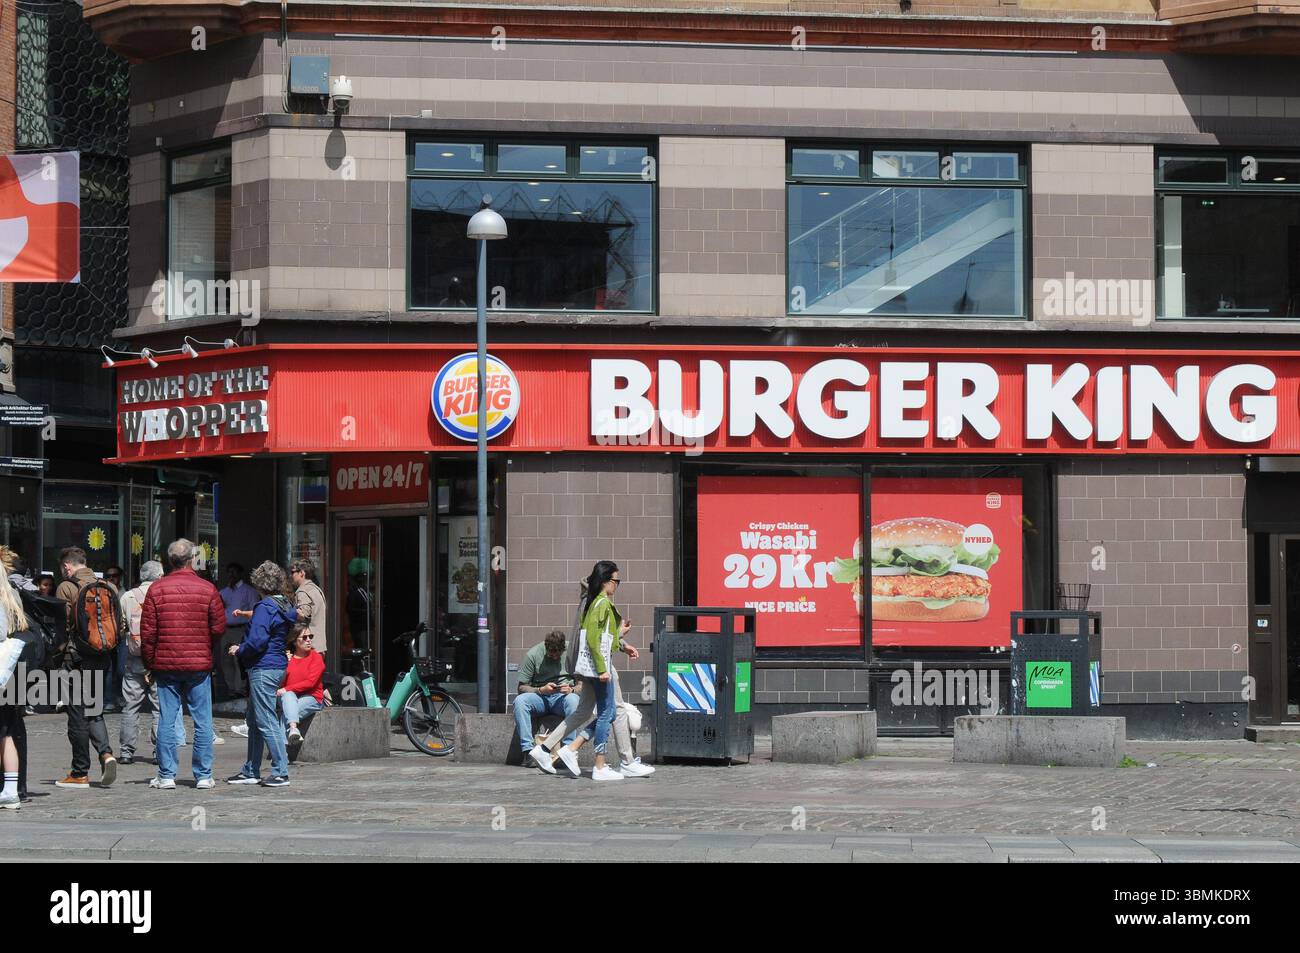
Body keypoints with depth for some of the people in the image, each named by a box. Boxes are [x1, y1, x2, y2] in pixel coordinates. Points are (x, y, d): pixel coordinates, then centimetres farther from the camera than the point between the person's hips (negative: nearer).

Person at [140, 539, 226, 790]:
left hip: (165, 664, 1)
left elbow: (148, 631, -2)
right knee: (202, 721, 5)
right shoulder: (207, 589, -3)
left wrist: (149, 662, 8)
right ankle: (203, 776, 6)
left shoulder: (156, 589, -2)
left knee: (167, 720, 4)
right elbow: (219, 628, 0)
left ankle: (166, 776, 4)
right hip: (199, 665, -1)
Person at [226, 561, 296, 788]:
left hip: (262, 669, -10)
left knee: (266, 722, -8)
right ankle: (251, 771, 21)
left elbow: (257, 641, -23)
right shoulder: (286, 606, 11)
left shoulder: (264, 608, -16)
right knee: (254, 721, 17)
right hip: (279, 665, 10)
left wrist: (239, 651, -5)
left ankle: (281, 773, -10)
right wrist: (247, 615, 43)